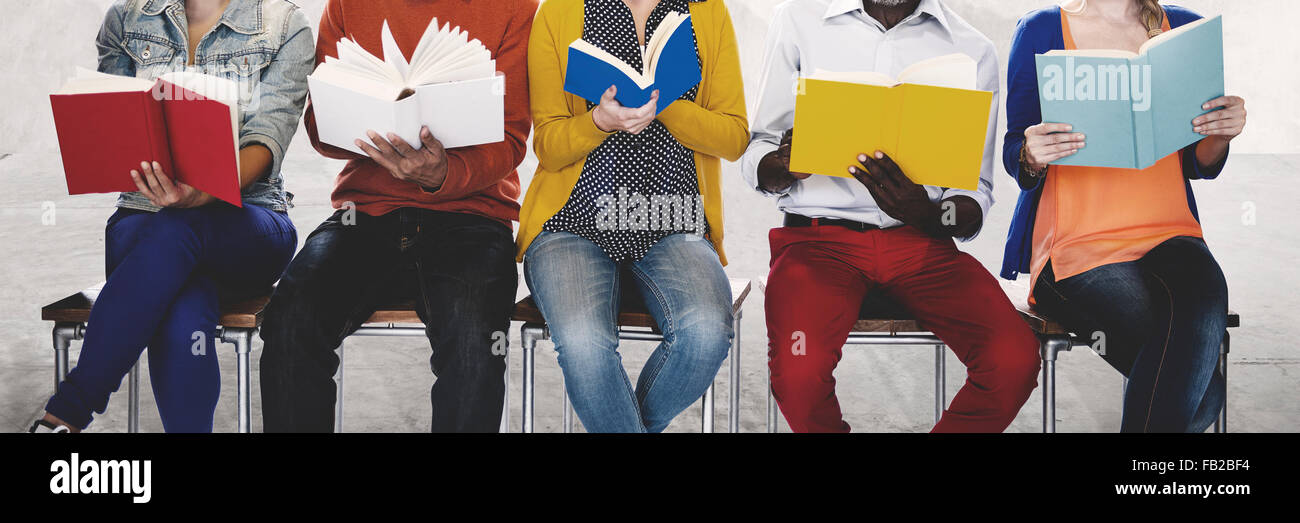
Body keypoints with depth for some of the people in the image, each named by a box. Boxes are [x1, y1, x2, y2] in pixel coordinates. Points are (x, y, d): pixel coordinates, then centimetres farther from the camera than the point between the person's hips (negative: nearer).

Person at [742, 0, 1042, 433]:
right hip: (820, 236, -1)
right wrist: (784, 165, -15)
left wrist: (928, 214, -15)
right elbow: (757, 153, 10)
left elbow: (976, 191, 9)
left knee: (1015, 361, -24)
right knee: (799, 371, -31)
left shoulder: (972, 50, 8)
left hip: (921, 243, 2)